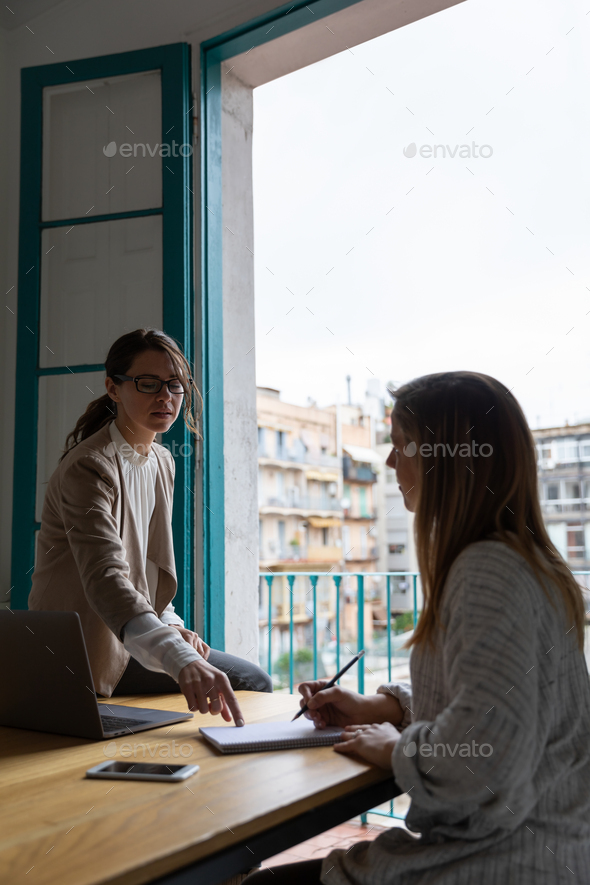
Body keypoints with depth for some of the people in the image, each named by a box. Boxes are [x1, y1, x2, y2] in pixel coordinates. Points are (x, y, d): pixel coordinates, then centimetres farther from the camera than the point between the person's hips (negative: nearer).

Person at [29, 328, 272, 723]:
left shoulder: (162, 461, 8)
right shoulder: (89, 468, -22)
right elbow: (105, 579, -38)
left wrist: (171, 625, 0)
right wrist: (181, 661, -50)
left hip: (129, 642, 9)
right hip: (85, 659, -8)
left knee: (255, 680, 7)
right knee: (251, 681, -10)